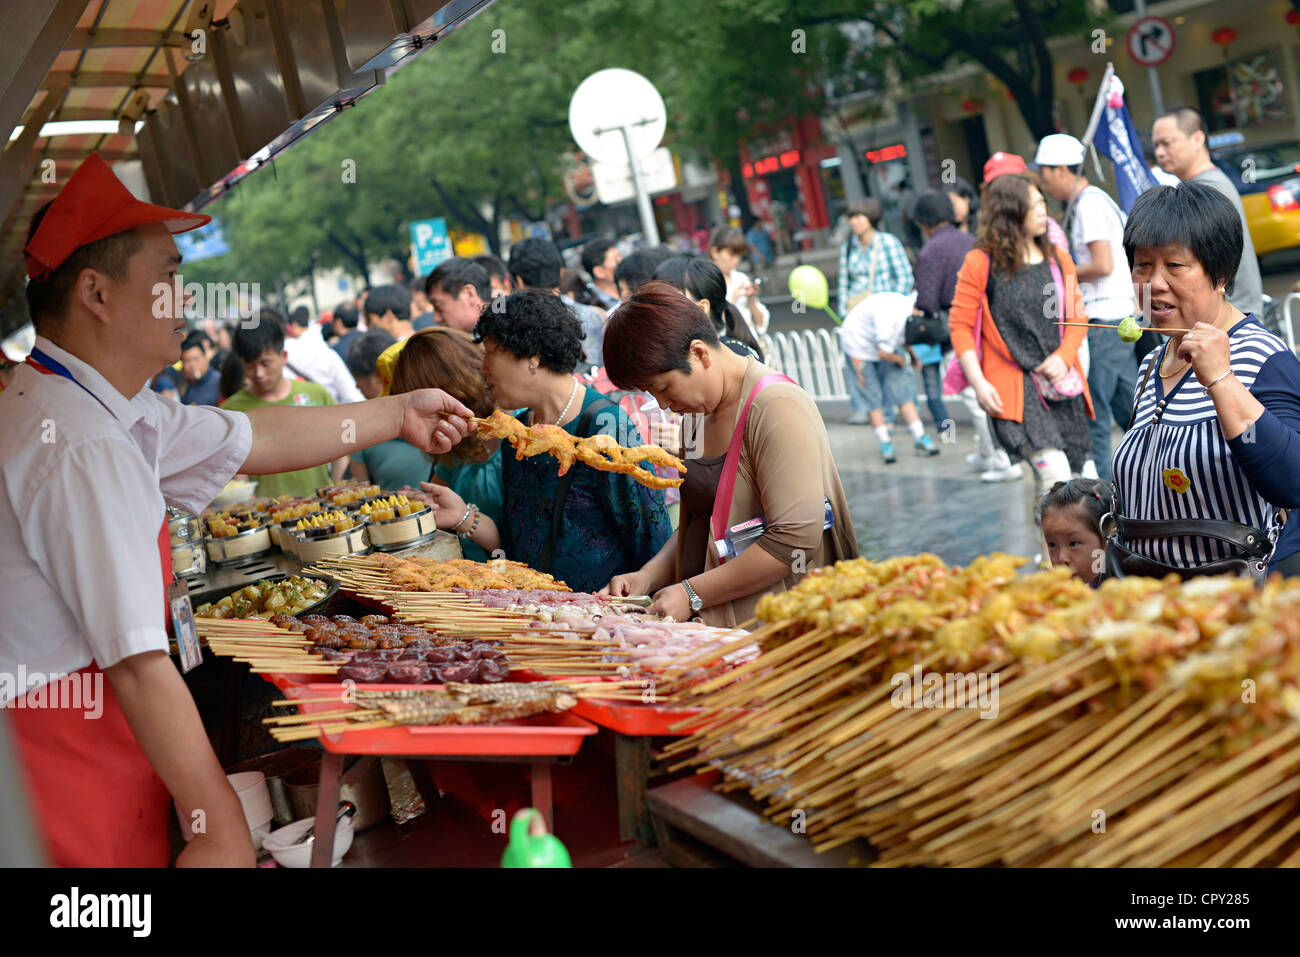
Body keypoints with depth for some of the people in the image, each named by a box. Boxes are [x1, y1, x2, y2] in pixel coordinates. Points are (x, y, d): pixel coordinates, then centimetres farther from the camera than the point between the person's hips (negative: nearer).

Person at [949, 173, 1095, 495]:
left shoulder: (1058, 259, 10)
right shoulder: (980, 263, -5)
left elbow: (1077, 316, 16)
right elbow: (960, 324, -2)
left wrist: (1064, 356, -3)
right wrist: (979, 383, -9)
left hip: (1060, 382, 5)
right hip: (1012, 387, -5)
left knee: (1067, 480, 7)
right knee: (1055, 473, -20)